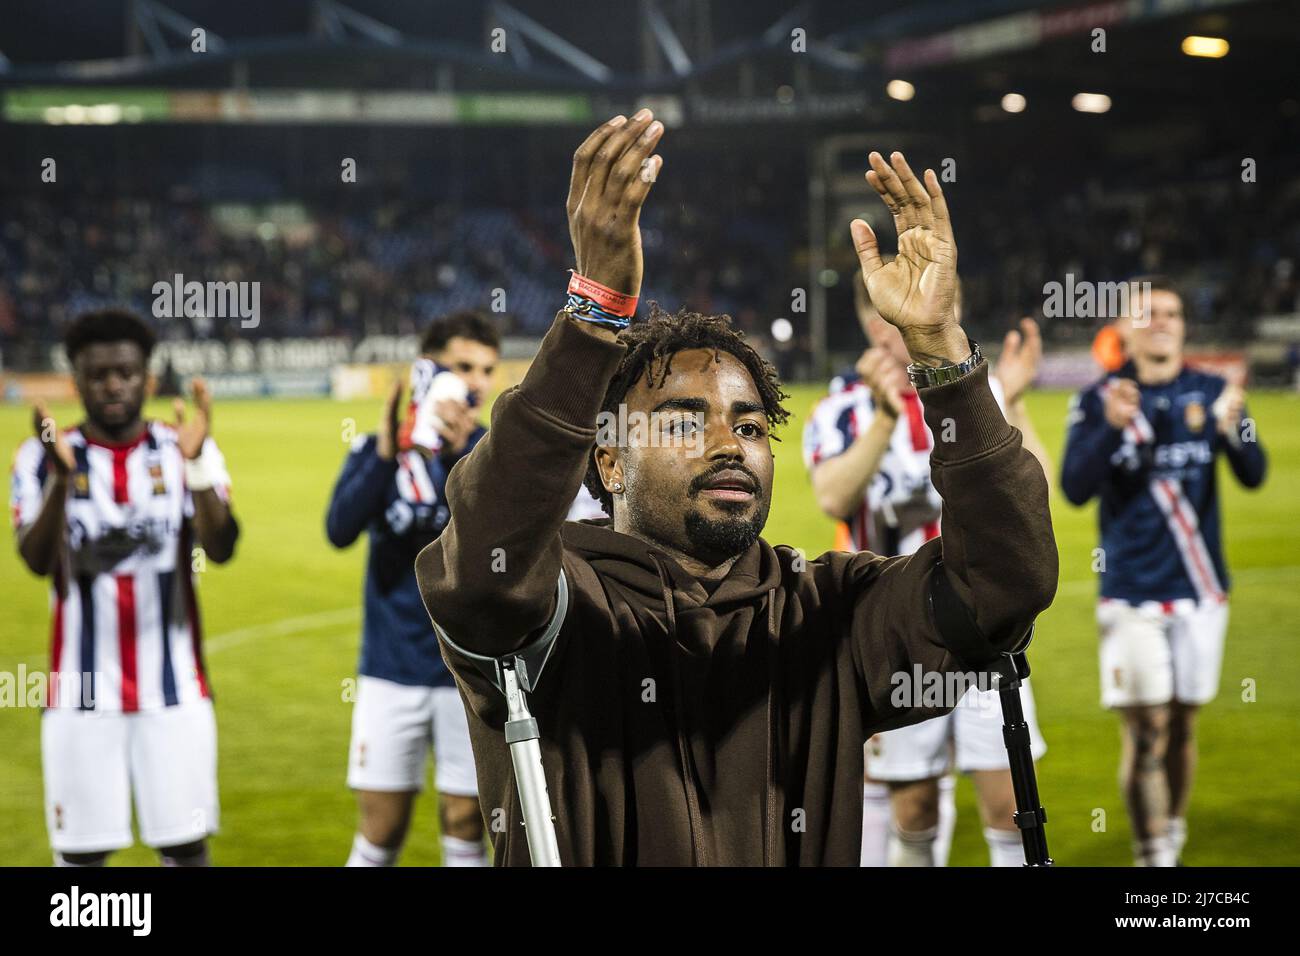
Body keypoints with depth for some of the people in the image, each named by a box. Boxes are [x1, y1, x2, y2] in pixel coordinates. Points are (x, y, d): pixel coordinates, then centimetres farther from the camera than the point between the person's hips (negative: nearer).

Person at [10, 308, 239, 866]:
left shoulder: (183, 451, 2)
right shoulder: (46, 458, 0)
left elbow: (220, 549, -11)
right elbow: (37, 560, -12)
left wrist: (195, 464, -25)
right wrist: (61, 476, -26)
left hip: (174, 693, 1)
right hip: (82, 695, -1)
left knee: (186, 847, 2)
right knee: (80, 852, 3)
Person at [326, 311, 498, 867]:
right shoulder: (377, 450, 1)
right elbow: (341, 530, -14)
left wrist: (459, 452, -34)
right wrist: (387, 451, -26)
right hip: (392, 670, 0)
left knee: (465, 831, 5)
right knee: (379, 835, 4)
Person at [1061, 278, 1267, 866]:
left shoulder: (1211, 394, 3)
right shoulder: (1099, 400, -2)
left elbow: (1254, 475, -8)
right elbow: (1075, 488, -12)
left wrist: (1231, 429, -29)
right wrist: (1112, 427, -27)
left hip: (1199, 588, 2)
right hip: (1131, 591, -2)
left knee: (1183, 724, 10)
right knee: (1145, 730, -6)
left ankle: (1172, 833, 27)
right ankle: (1151, 856, -2)